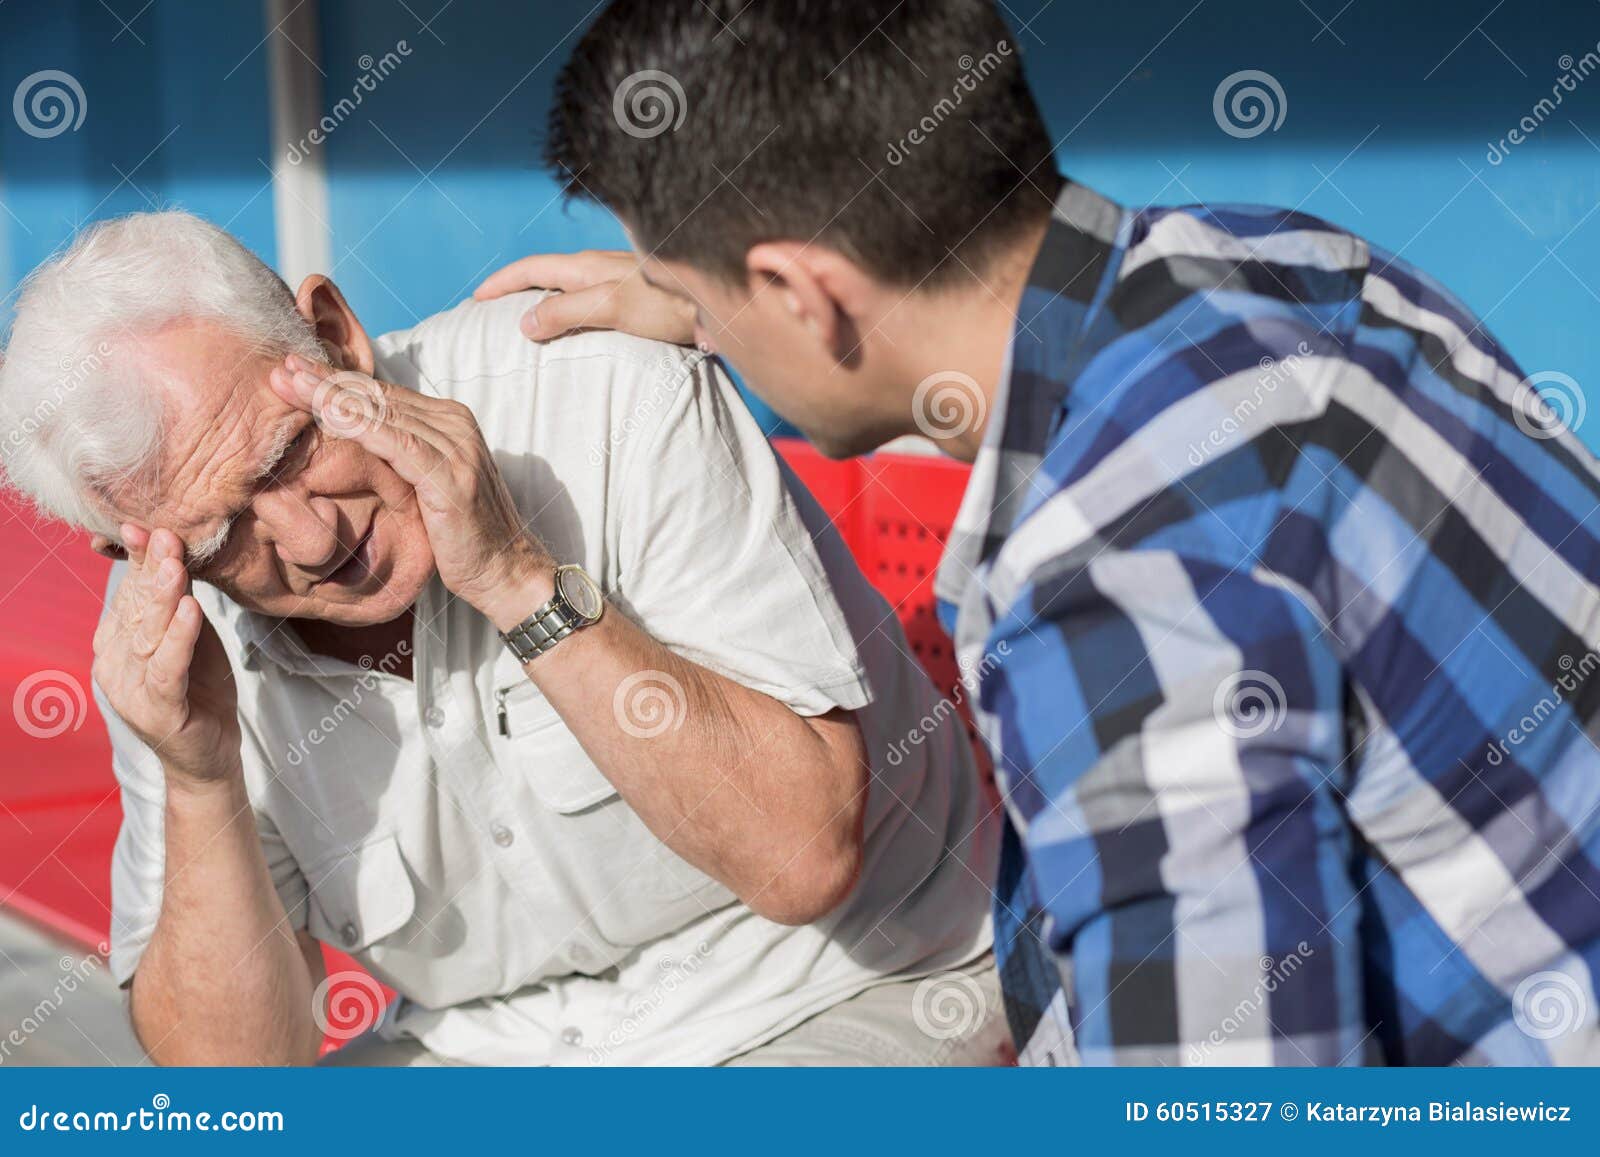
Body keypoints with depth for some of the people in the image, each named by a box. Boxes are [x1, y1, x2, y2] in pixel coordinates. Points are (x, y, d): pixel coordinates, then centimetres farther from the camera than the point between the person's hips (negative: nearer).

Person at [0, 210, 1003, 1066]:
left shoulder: (611, 402, -21)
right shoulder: (171, 634, -8)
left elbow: (807, 854, -25)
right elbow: (238, 1068, -9)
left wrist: (520, 582, -30)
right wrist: (199, 782, -24)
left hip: (845, 1004, -3)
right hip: (487, 1050, 3)